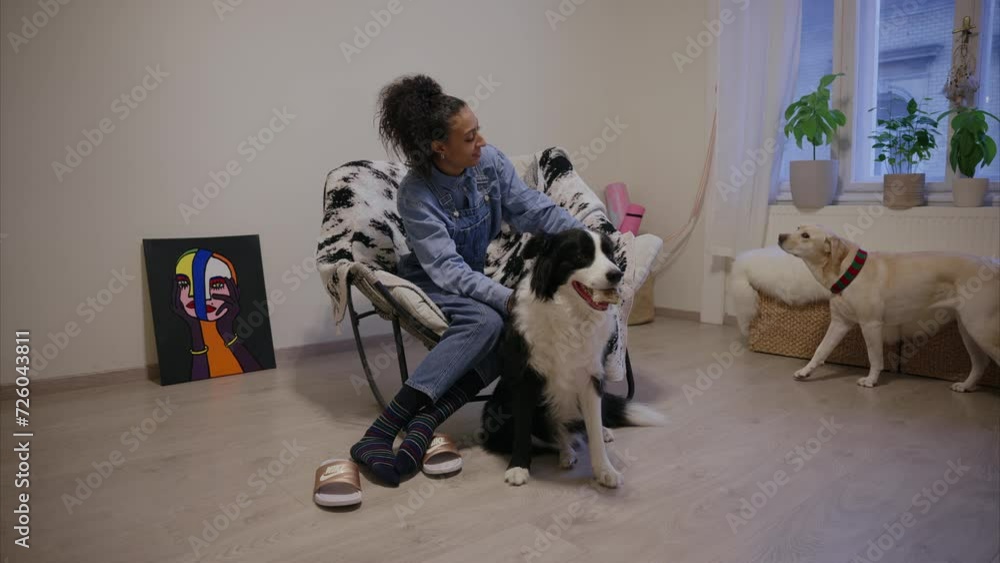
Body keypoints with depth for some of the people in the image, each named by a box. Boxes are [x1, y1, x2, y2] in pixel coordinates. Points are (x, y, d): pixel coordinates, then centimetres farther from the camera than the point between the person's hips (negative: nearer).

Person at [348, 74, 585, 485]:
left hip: (477, 275, 5)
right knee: (485, 321, -36)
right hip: (430, 283, -5)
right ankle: (380, 432, -35)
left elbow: (535, 209, -8)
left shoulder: (489, 162, -9)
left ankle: (426, 422, -28)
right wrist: (507, 298, -39)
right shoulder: (416, 194, -22)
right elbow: (447, 270, -28)